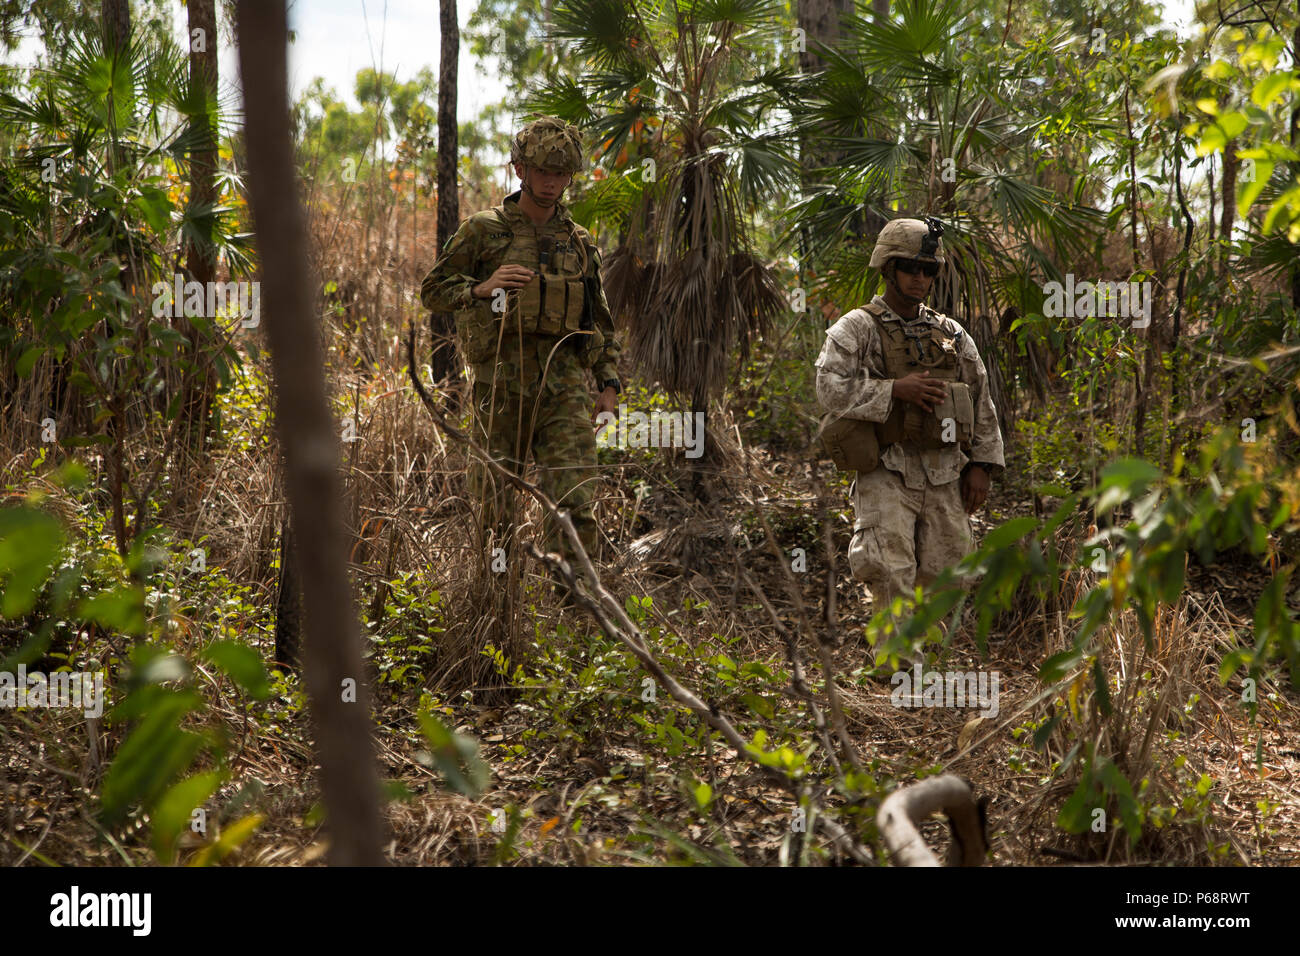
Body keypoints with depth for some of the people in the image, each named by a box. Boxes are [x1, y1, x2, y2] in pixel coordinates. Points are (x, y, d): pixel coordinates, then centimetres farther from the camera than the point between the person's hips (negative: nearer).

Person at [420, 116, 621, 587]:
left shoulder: (580, 242, 14)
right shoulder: (483, 229, 4)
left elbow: (600, 319, 20)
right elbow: (432, 290, 6)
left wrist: (610, 383, 10)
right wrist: (480, 289, -12)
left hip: (563, 384, 2)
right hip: (501, 382, -1)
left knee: (574, 503, -10)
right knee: (497, 505, 5)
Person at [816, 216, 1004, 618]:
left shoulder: (952, 334, 15)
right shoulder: (856, 329, 2)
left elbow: (981, 401, 17)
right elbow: (831, 389, -12)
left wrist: (981, 465, 8)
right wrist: (895, 390, -20)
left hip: (946, 478, 4)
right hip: (886, 475, -4)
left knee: (944, 577, 4)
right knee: (889, 576, -15)